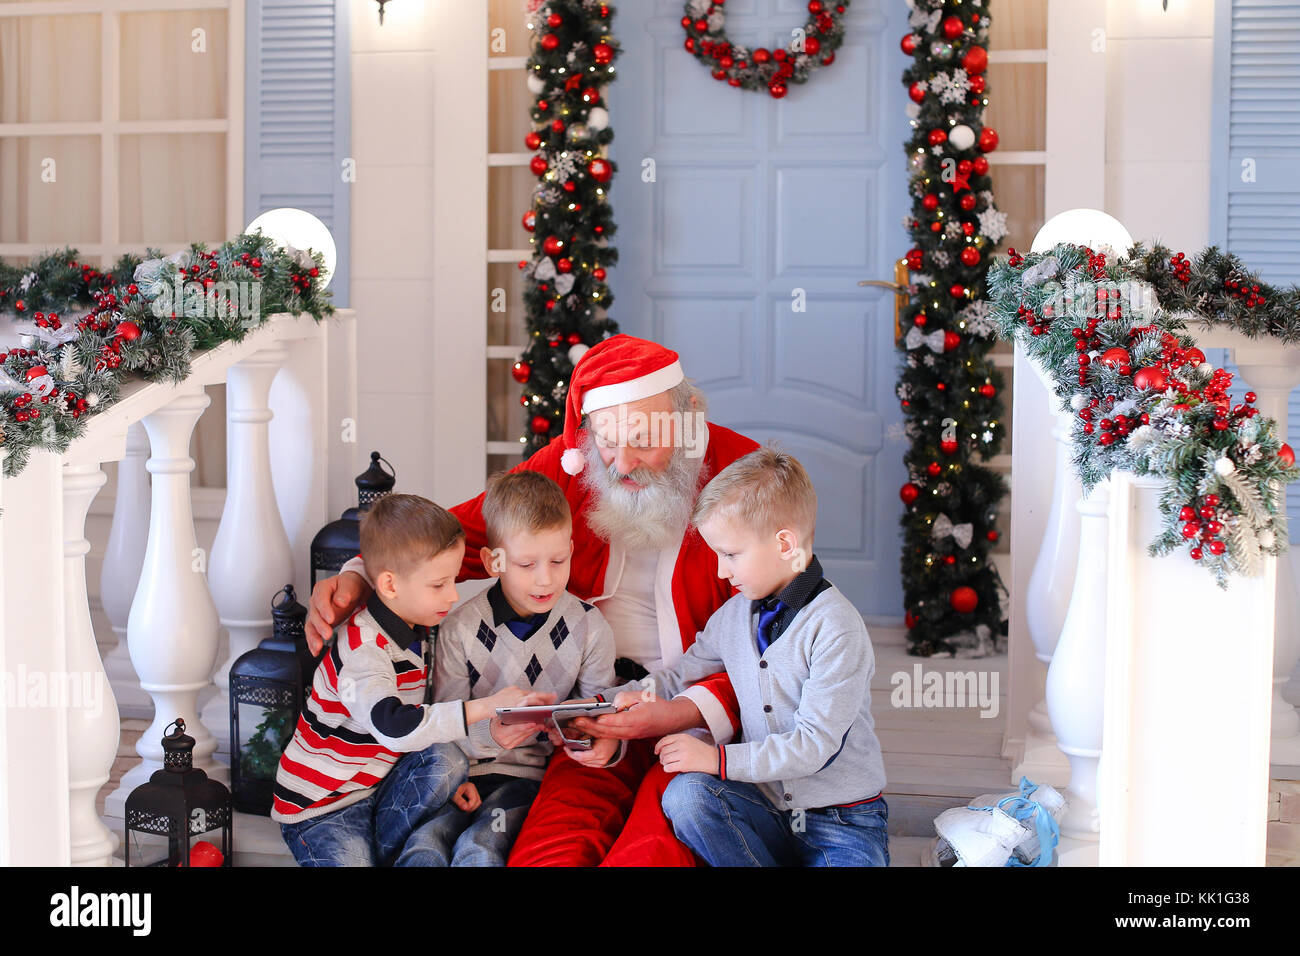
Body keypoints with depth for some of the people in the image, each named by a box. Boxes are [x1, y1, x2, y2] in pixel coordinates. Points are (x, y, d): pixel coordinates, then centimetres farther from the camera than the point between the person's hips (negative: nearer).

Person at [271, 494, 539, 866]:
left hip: (381, 789, 8)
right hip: (321, 807, -8)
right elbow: (393, 726, -40)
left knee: (447, 759, -17)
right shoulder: (362, 649, -25)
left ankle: (387, 850, -5)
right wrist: (485, 707, -38)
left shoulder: (419, 629, 5)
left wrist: (445, 781, 4)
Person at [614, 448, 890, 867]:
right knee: (686, 794, -23)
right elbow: (687, 670, 23)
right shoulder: (734, 614, 8)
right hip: (768, 810, 6)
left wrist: (720, 758, -17)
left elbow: (814, 745, -17)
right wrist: (644, 694, 4)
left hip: (843, 819, -6)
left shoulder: (836, 627, -14)